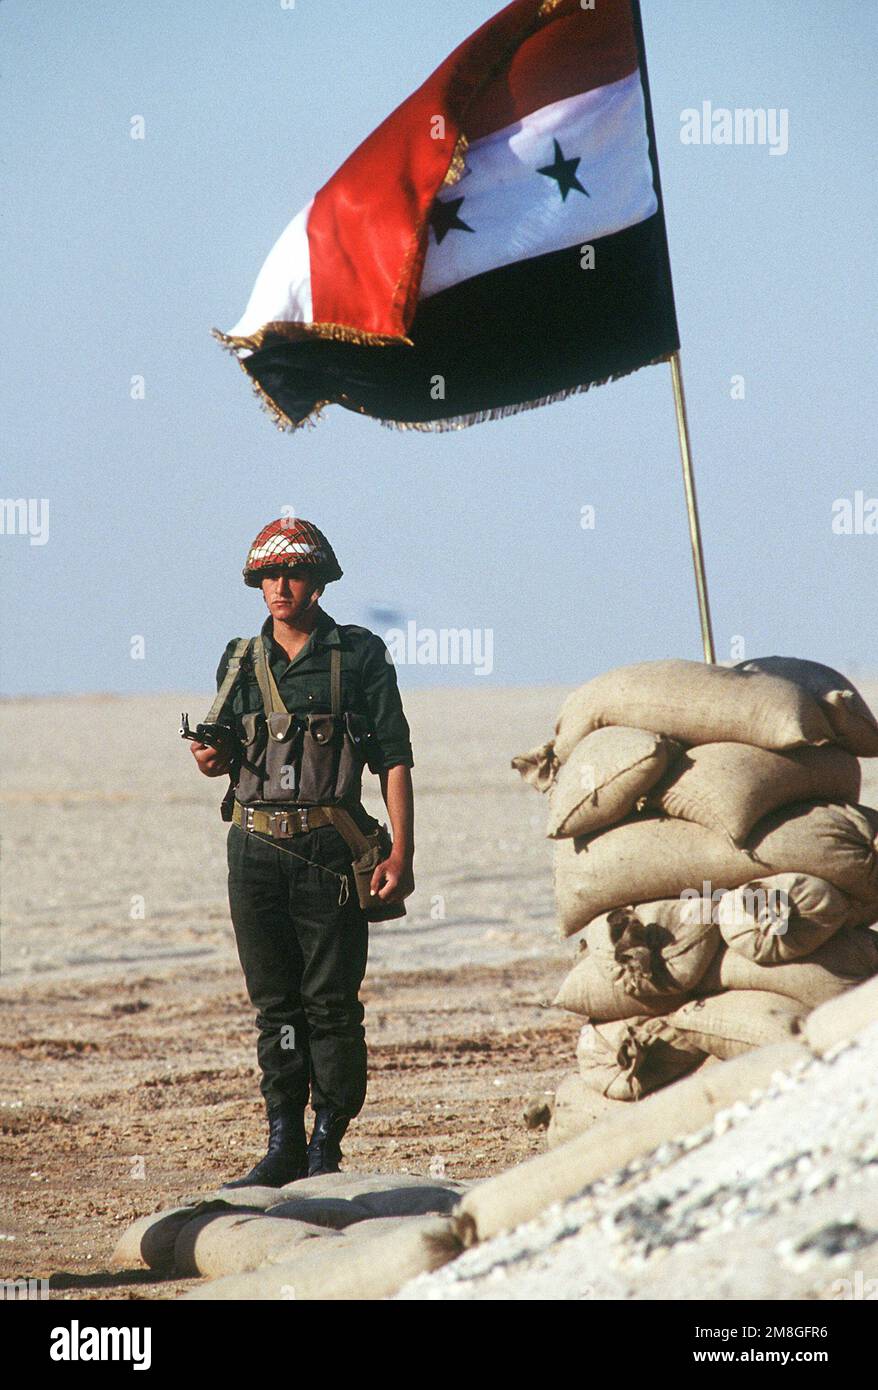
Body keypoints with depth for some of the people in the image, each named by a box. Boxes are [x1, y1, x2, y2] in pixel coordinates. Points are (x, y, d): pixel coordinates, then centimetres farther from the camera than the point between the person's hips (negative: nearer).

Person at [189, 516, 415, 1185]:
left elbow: (394, 758, -2)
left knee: (332, 1001, -4)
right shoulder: (241, 661, 13)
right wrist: (211, 758, -4)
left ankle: (326, 1149, 1)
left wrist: (401, 852, -11)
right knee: (275, 1004, 7)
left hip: (330, 849, -4)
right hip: (255, 847, 4)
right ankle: (283, 1148, 11)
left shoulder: (360, 654, 1)